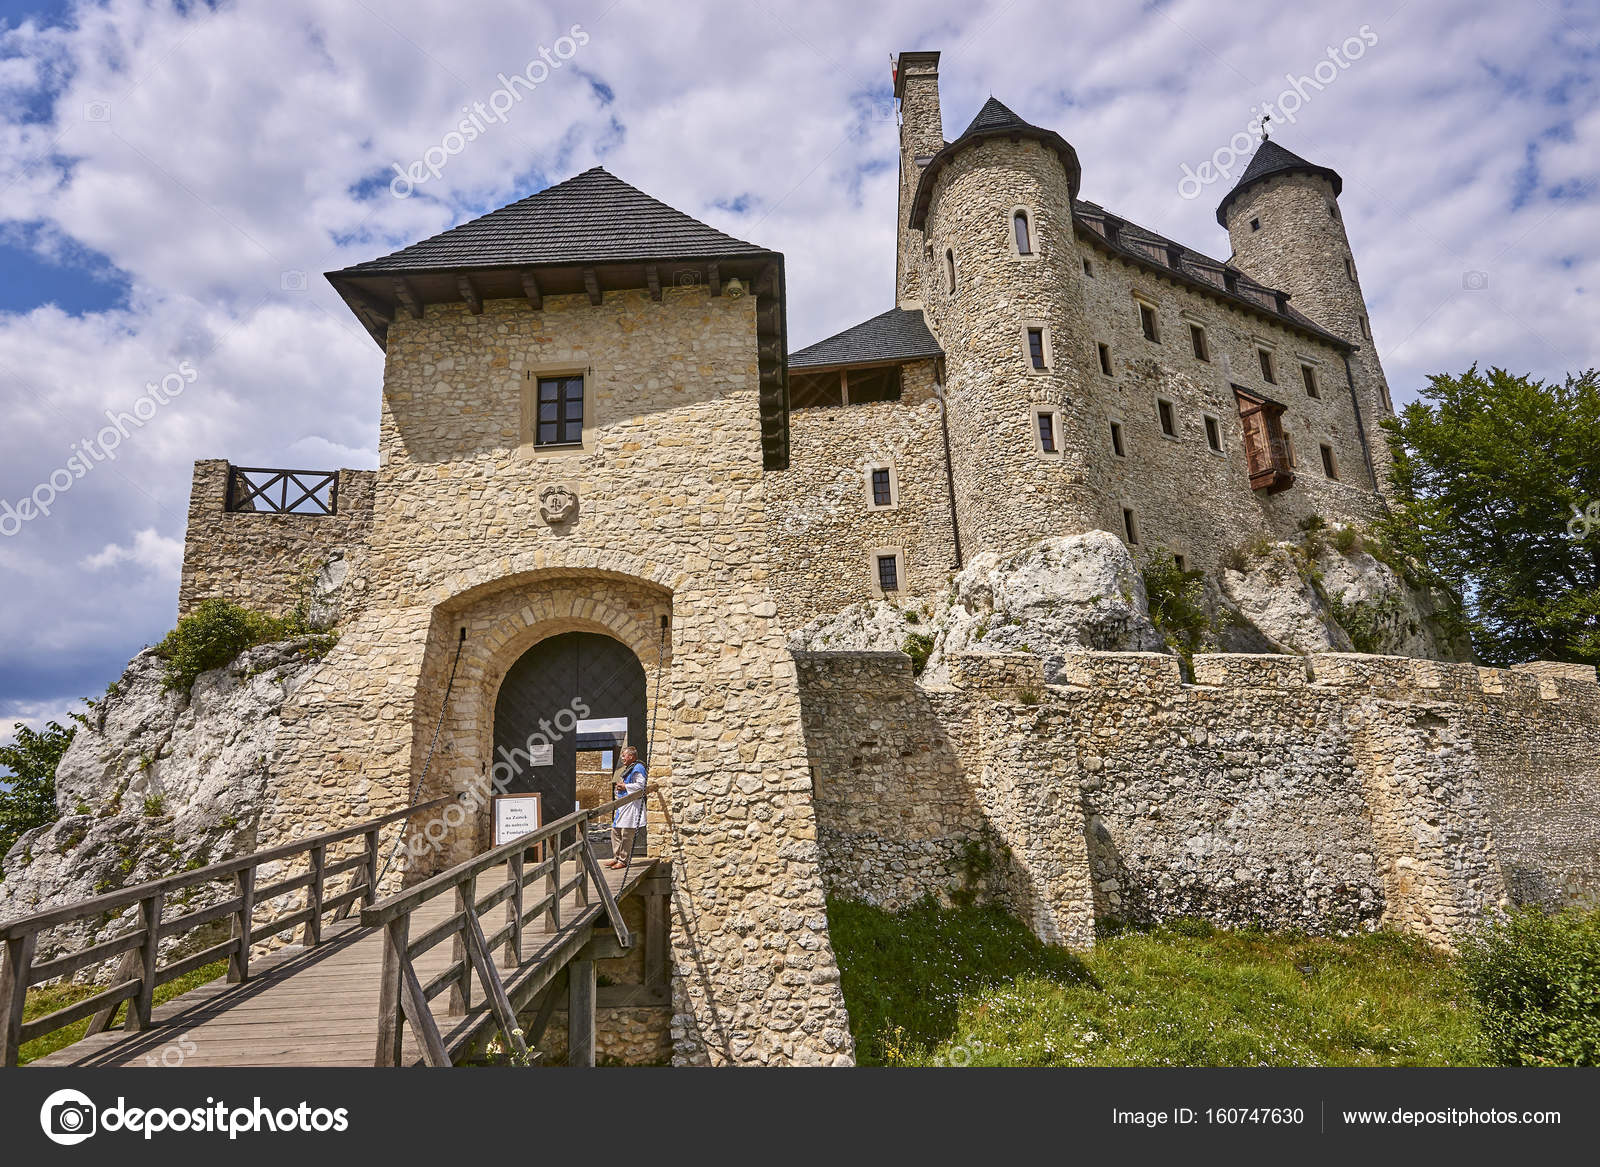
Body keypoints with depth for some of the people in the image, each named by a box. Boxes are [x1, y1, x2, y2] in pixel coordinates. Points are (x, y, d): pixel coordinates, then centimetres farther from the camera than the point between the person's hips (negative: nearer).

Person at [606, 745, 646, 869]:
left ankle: (623, 860, -1)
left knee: (626, 834, -7)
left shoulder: (638, 768, -10)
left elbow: (640, 785, -22)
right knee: (615, 831, 12)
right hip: (623, 804, 11)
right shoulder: (627, 769, 21)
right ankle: (617, 858, 19)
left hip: (632, 804, -10)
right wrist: (618, 787, 11)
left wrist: (625, 786, -15)